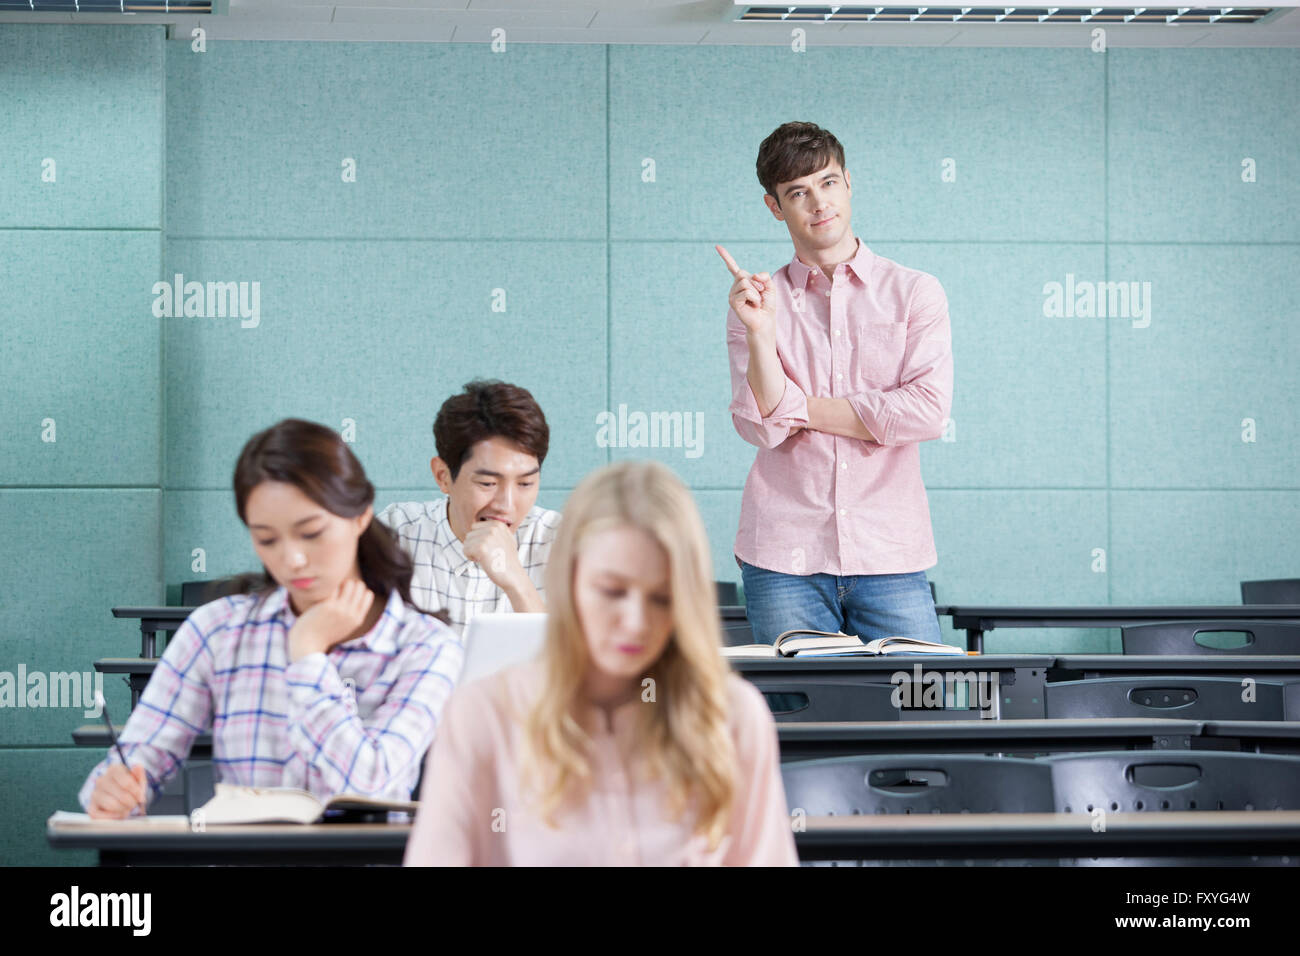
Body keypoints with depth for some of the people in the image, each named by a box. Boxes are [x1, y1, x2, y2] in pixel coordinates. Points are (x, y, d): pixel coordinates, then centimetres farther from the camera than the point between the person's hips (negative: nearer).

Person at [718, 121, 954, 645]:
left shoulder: (915, 292, 8)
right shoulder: (756, 301, 9)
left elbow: (928, 411, -6)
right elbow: (760, 426, -1)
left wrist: (802, 408, -3)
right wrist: (760, 333, -15)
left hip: (890, 552, 0)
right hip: (784, 557, 0)